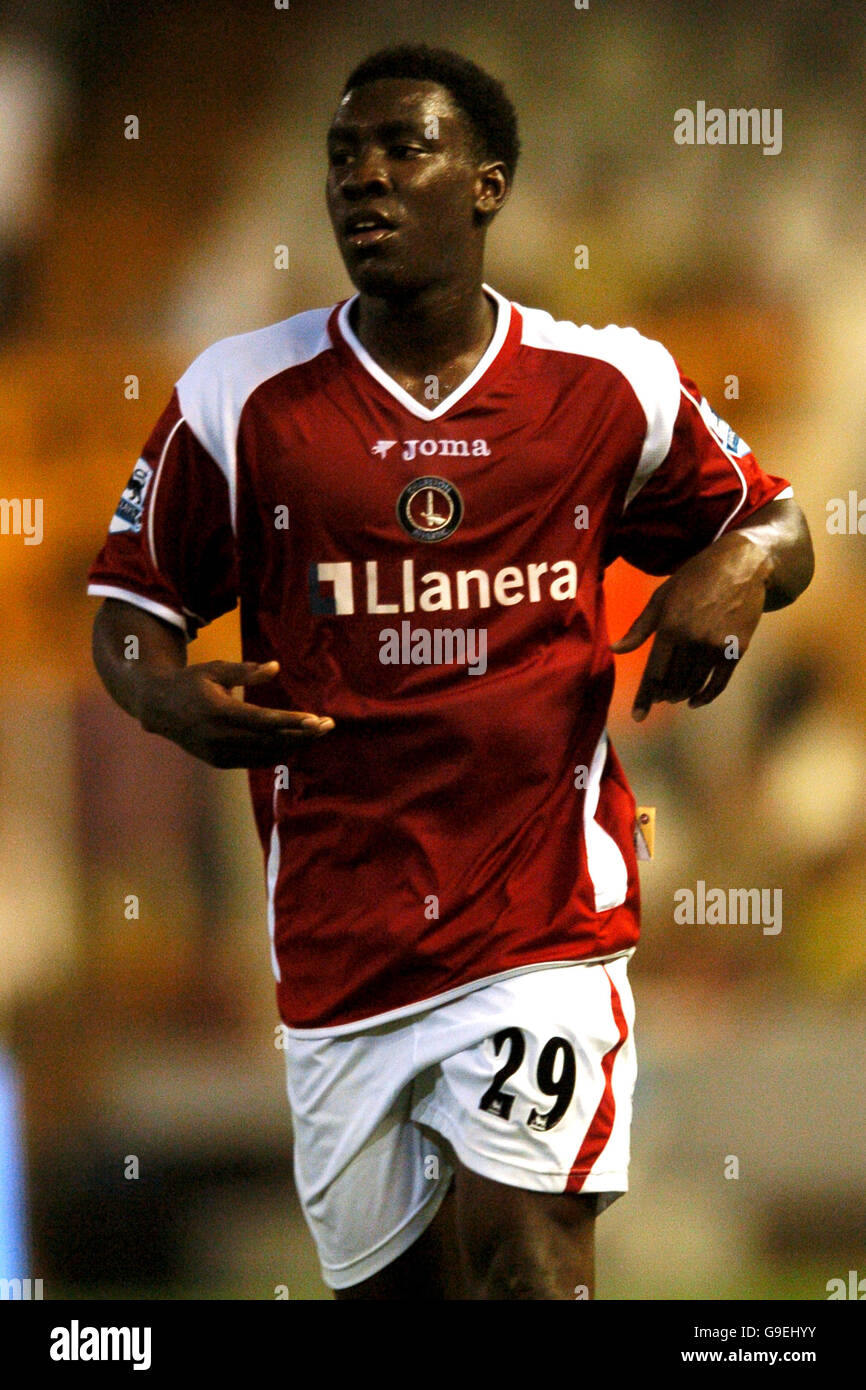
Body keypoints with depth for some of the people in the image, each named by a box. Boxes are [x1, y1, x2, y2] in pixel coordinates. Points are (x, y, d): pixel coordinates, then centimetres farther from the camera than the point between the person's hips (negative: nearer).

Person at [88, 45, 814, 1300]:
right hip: (339, 943, 2)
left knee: (524, 1249, -18)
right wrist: (172, 698, -13)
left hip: (545, 910, -2)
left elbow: (777, 524, 16)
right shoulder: (242, 399, 2)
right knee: (389, 1279, 8)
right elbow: (131, 604, 9)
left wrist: (740, 565, -8)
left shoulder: (614, 388, 3)